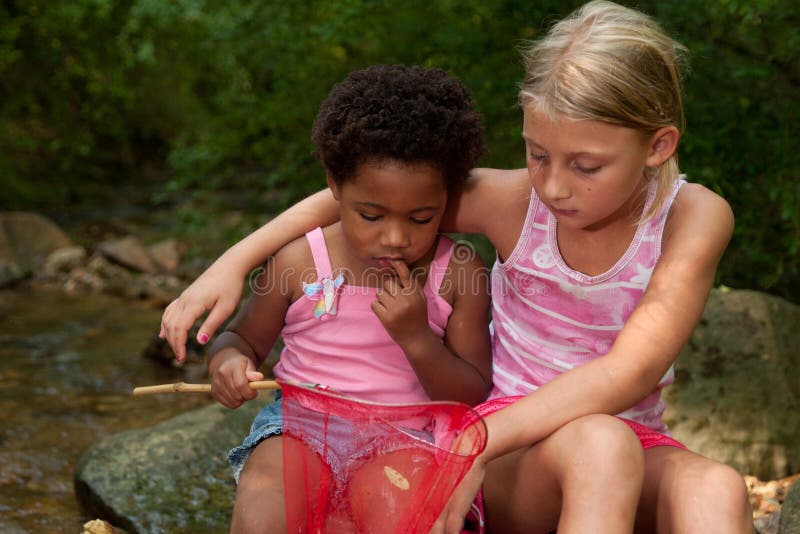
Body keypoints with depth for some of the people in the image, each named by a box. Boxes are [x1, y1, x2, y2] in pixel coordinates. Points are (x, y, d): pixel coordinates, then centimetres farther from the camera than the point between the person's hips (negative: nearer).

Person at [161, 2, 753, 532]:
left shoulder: (694, 217, -13)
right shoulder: (514, 200, -9)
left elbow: (631, 372, -24)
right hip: (509, 441, 0)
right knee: (599, 443, -37)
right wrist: (234, 262, -6)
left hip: (633, 443, 0)